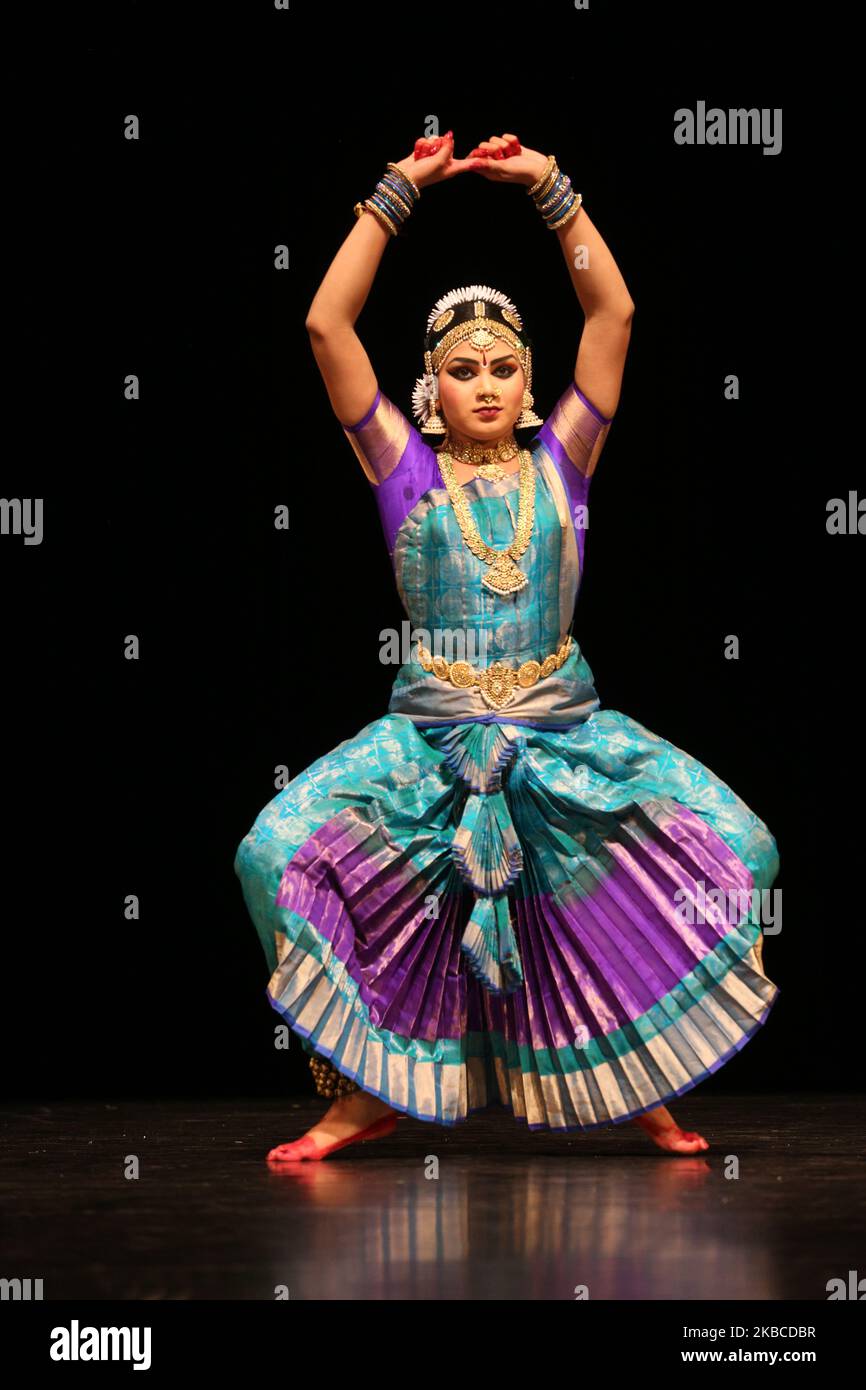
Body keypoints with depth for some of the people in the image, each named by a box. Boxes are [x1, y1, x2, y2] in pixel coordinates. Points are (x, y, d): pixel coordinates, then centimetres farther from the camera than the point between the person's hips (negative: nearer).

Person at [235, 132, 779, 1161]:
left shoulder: (559, 464, 8)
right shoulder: (405, 469, 6)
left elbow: (614, 313, 5)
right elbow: (326, 325, 0)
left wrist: (551, 190, 3)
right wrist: (395, 196, 2)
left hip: (566, 735, 1)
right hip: (428, 740, -1)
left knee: (730, 848, -15)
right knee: (282, 852, -22)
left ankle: (637, 1077, 0)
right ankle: (371, 1089, -8)